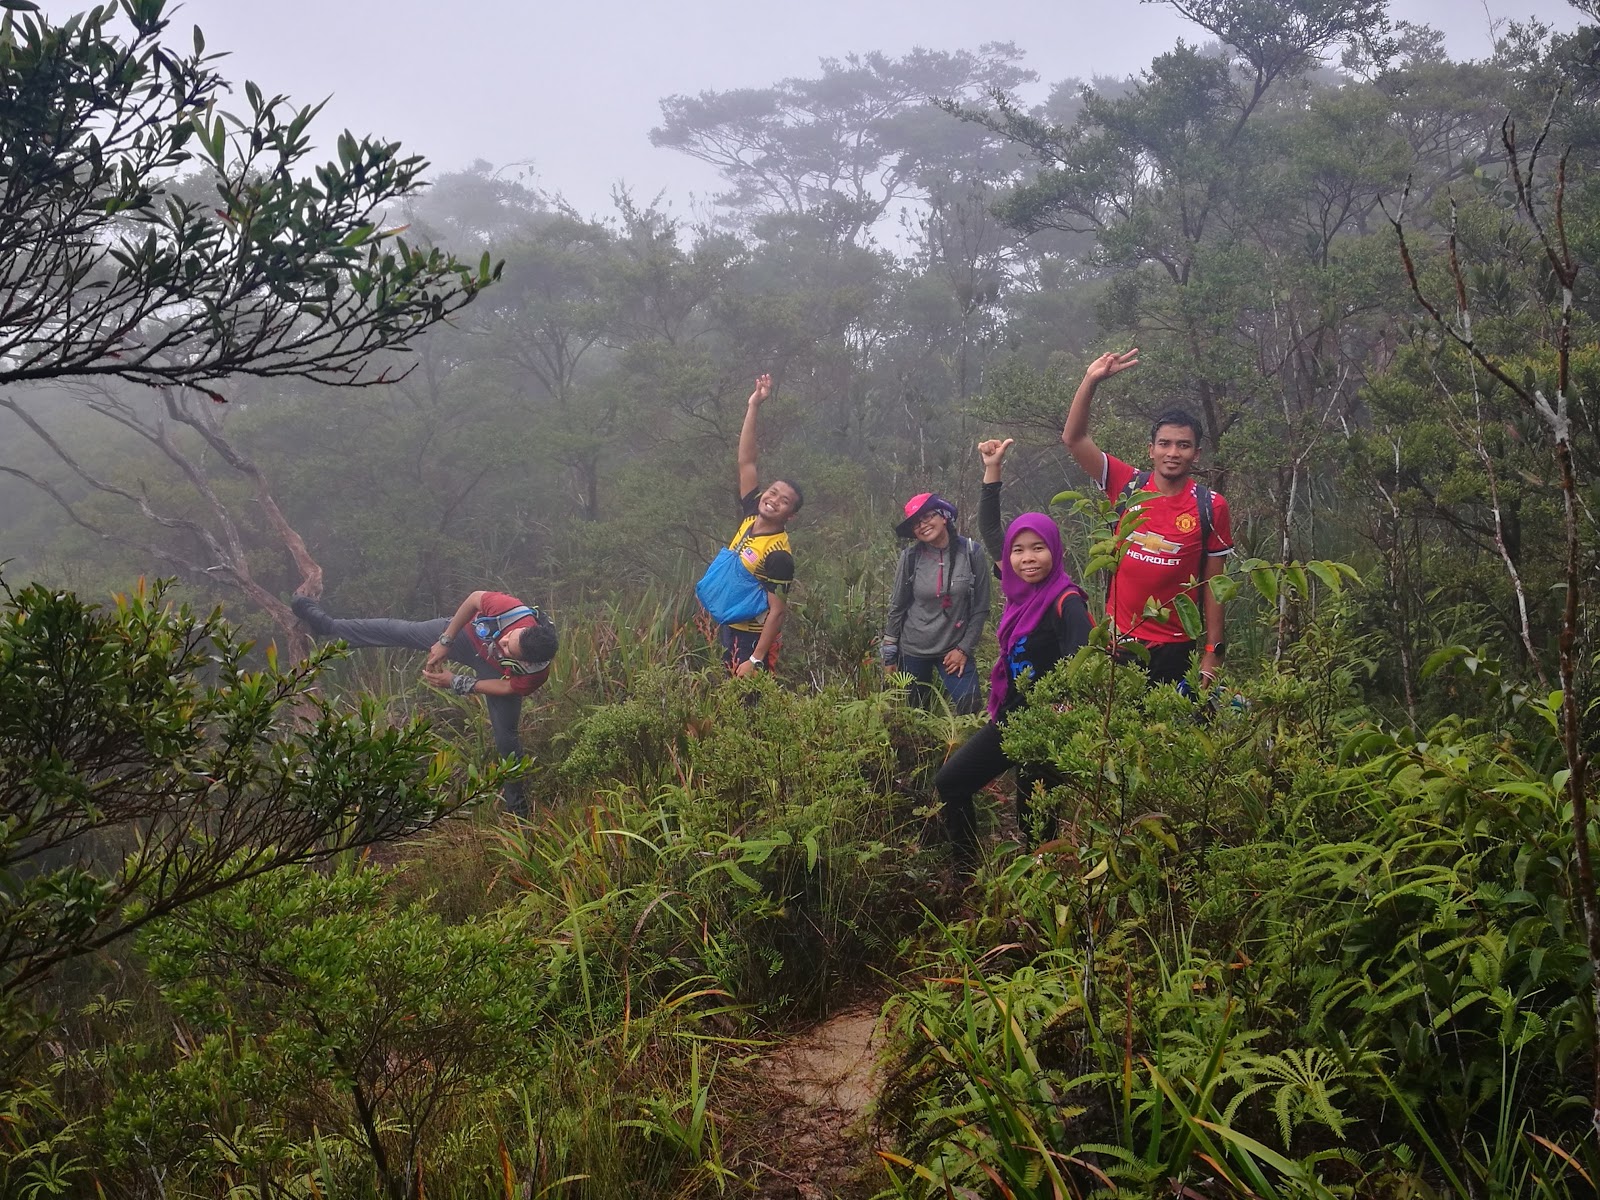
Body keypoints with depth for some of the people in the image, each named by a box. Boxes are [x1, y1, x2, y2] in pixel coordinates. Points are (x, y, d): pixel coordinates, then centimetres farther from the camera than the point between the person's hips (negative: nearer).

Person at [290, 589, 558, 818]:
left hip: (497, 673, -2)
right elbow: (474, 599, -24)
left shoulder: (535, 675, -41)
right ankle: (327, 625, 27)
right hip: (471, 633, 2)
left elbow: (506, 687, -20)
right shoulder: (515, 611, -44)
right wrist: (445, 642, -18)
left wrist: (456, 683, -16)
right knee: (399, 631, 5)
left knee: (505, 737, 0)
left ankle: (516, 804, 24)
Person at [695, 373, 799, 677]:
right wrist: (753, 407, -6)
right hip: (728, 629, 8)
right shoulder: (751, 517, -1)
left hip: (751, 637, -8)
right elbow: (746, 462, 0)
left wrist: (755, 660, -22)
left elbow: (777, 612, -19)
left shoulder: (779, 555, -20)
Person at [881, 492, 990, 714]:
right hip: (913, 649, 0)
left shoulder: (972, 553, -9)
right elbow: (897, 608, 0)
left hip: (955, 649, 0)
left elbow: (980, 608, -3)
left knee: (970, 705, -11)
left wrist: (964, 648, -7)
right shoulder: (911, 557, -8)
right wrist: (889, 656, 2)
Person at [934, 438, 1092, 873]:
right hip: (1009, 718, 8)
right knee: (948, 784, 4)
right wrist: (993, 470, 15)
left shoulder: (1066, 602, -17)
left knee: (1033, 819, 1)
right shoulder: (1020, 591, 5)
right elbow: (989, 532, 17)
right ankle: (969, 874, 14)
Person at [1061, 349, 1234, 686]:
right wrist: (1091, 381, -14)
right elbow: (1074, 438, -3)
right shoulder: (1127, 486, 1)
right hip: (1119, 639, 1)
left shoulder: (1211, 506, -2)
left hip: (1176, 648, -1)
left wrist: (1212, 652, -2)